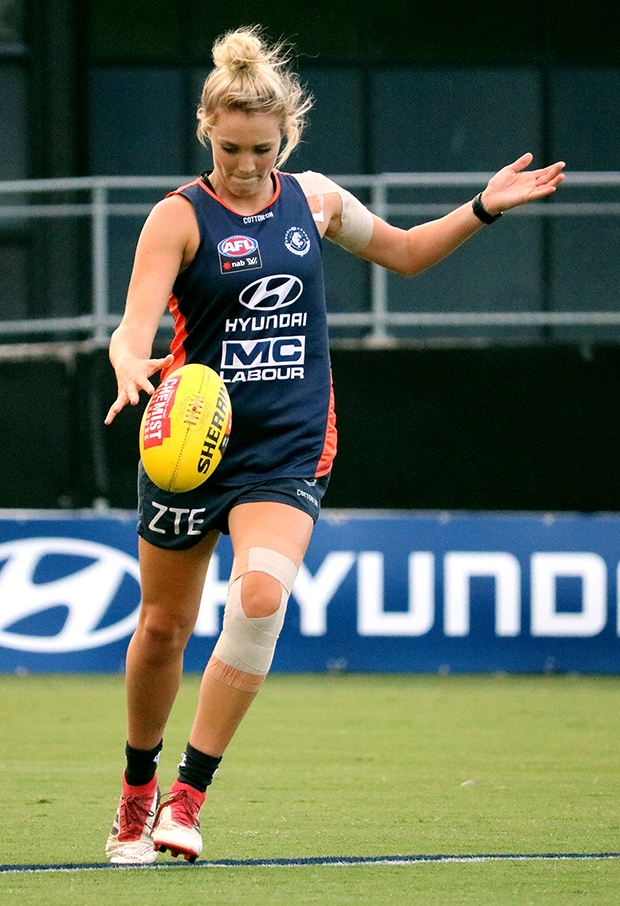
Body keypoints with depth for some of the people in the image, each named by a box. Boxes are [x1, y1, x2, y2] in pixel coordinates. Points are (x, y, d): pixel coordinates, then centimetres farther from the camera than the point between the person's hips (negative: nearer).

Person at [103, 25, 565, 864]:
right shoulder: (180, 217, -8)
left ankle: (189, 795, -16)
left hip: (289, 447, 2)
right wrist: (132, 366, -41)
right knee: (164, 625, 9)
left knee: (262, 594, -23)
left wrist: (482, 210, 10)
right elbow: (133, 328, -18)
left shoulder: (313, 198, 5)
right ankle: (138, 787, 33)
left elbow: (403, 252, 23)